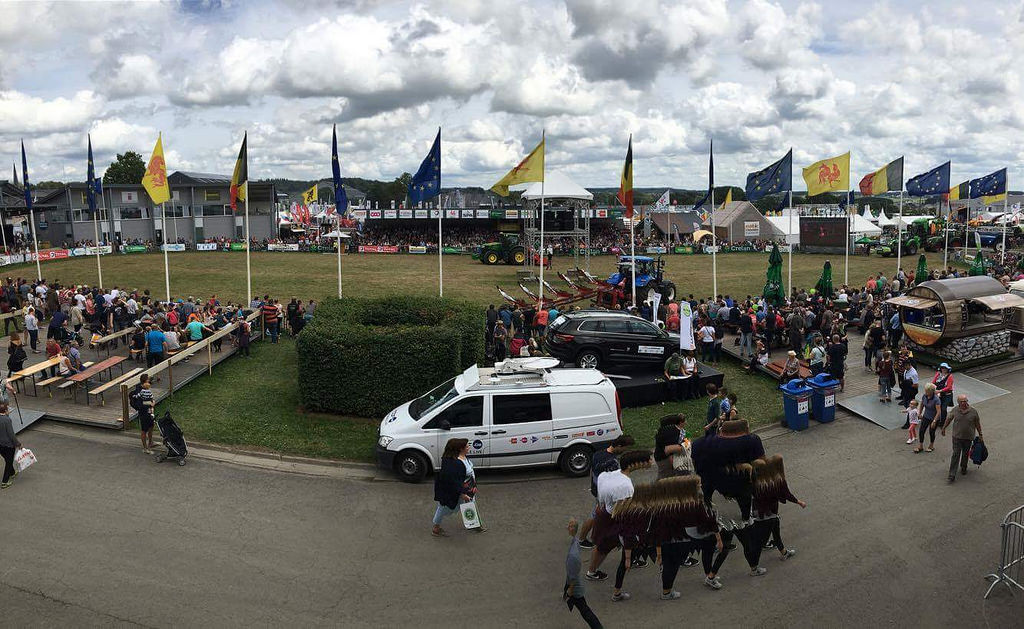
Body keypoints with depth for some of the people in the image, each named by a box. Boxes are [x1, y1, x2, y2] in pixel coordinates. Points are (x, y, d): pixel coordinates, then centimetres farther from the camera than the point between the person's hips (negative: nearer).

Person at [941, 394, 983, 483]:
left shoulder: (973, 411, -9)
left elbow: (977, 423, 2)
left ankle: (963, 468, 42)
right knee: (956, 454, -4)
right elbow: (948, 419, 8)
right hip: (957, 436, -1)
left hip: (968, 437, 1)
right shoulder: (955, 410, -8)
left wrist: (980, 434, 9)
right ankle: (952, 475, -4)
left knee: (965, 454, 16)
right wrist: (943, 429, 17)